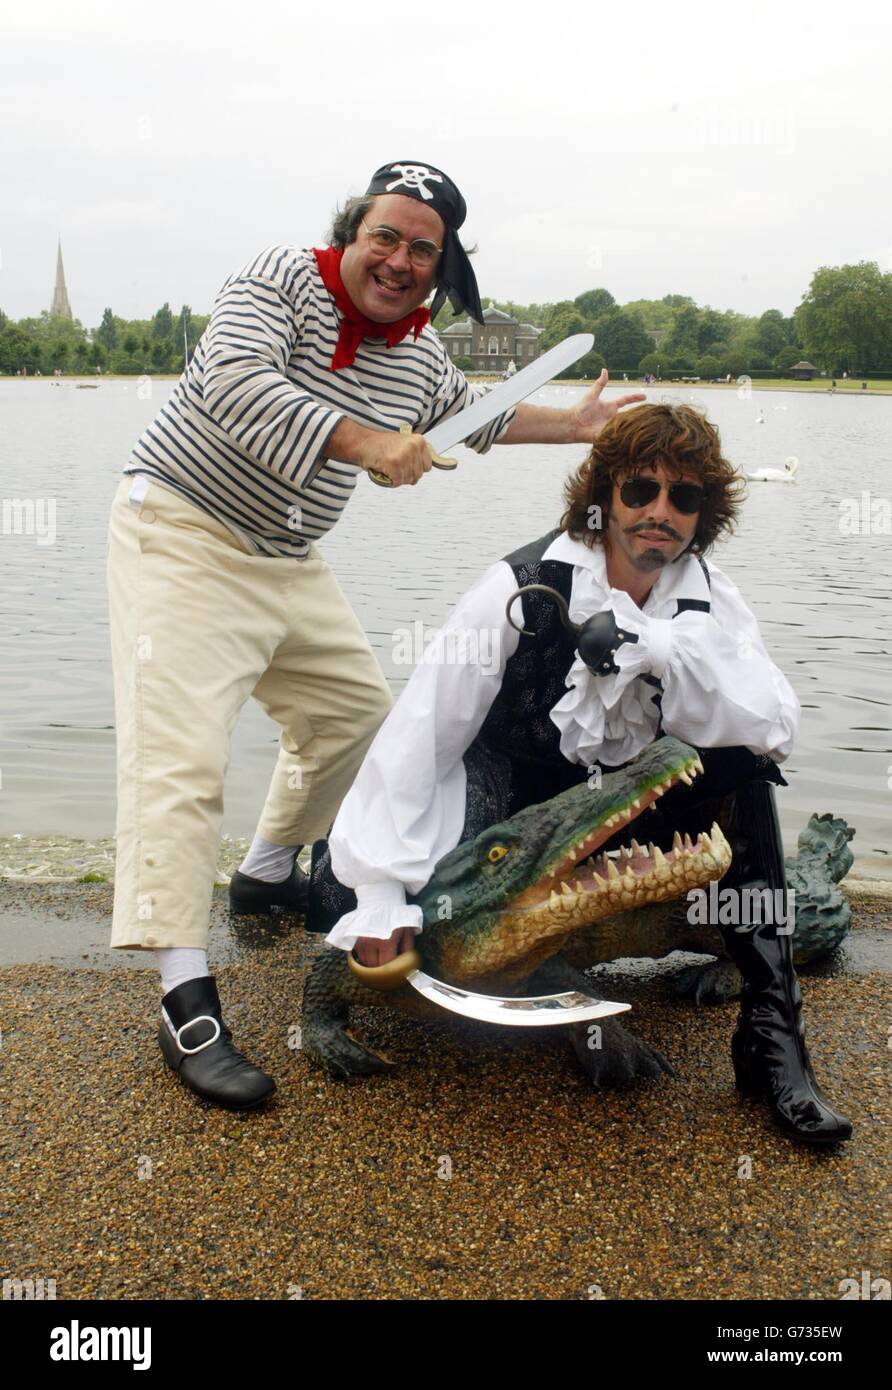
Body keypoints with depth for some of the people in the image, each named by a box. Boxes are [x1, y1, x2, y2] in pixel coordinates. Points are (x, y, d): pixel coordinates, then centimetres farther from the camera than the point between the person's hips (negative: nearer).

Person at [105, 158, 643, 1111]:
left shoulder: (421, 358, 6)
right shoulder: (279, 281, -13)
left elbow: (472, 416, 27)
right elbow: (233, 383, -30)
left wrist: (573, 426, 29)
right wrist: (363, 442, -37)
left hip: (288, 561, 8)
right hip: (182, 533, -8)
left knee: (354, 712, 18)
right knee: (180, 756, -18)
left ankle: (269, 874, 36)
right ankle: (187, 1004, -21)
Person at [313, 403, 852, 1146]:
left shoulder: (709, 601, -9)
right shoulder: (525, 588, -20)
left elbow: (778, 728, -23)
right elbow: (417, 736, -20)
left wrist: (665, 650, -36)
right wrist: (382, 895, -25)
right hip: (511, 803, -3)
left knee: (740, 767, -24)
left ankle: (771, 1025, -19)